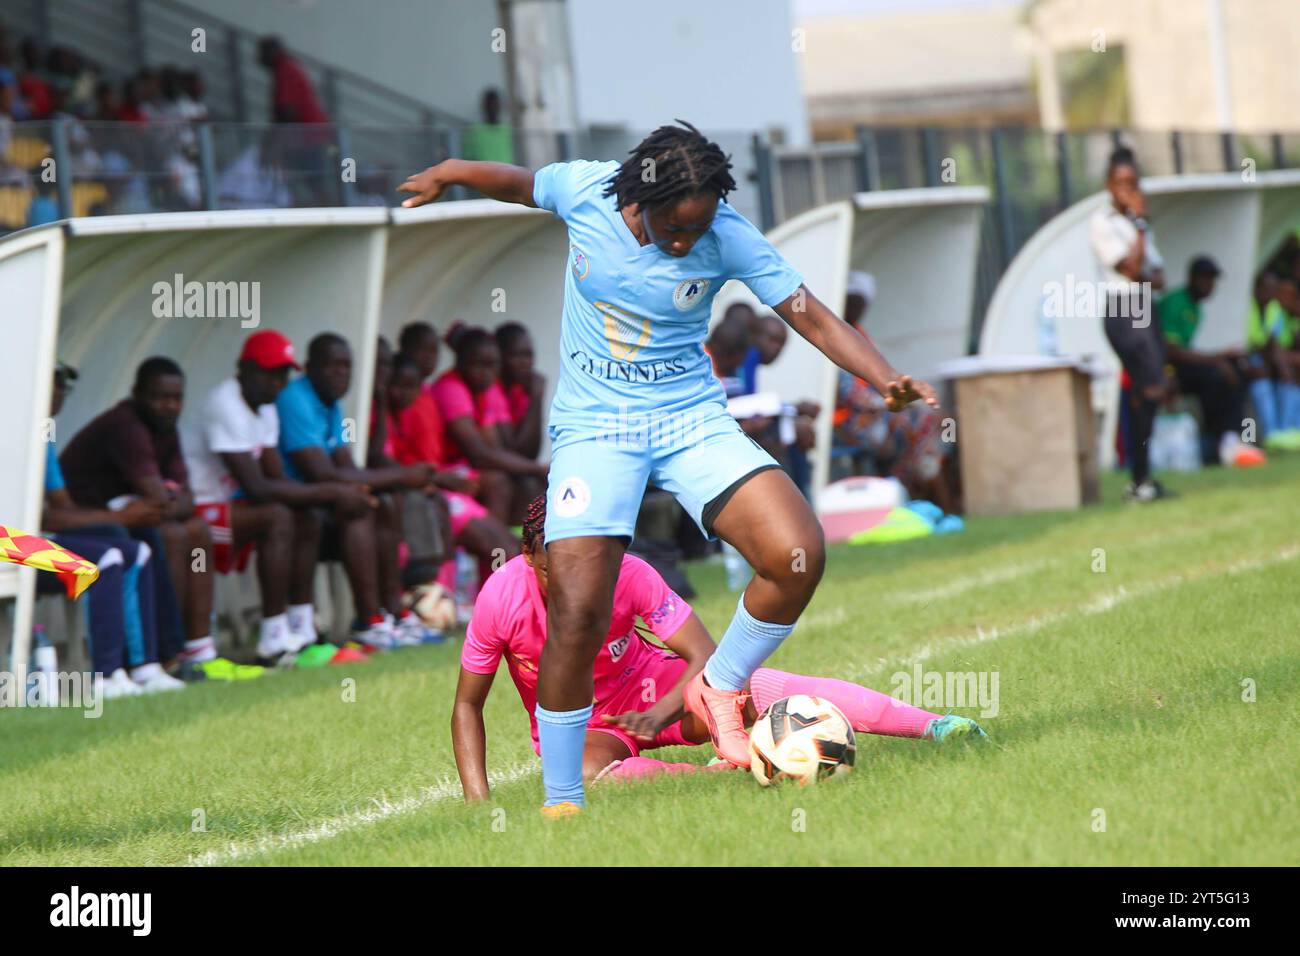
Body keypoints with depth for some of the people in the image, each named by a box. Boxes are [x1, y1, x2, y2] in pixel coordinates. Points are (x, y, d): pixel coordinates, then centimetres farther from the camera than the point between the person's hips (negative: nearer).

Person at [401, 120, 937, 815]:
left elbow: (812, 318, -13)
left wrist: (886, 379, -28)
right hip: (594, 426, -1)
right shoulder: (581, 190, -11)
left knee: (798, 555, -21)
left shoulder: (728, 237, -12)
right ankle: (561, 802, 1)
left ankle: (719, 688, 7)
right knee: (577, 615, -16)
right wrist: (449, 173, 30)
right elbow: (521, 184, 13)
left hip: (693, 419, 1)